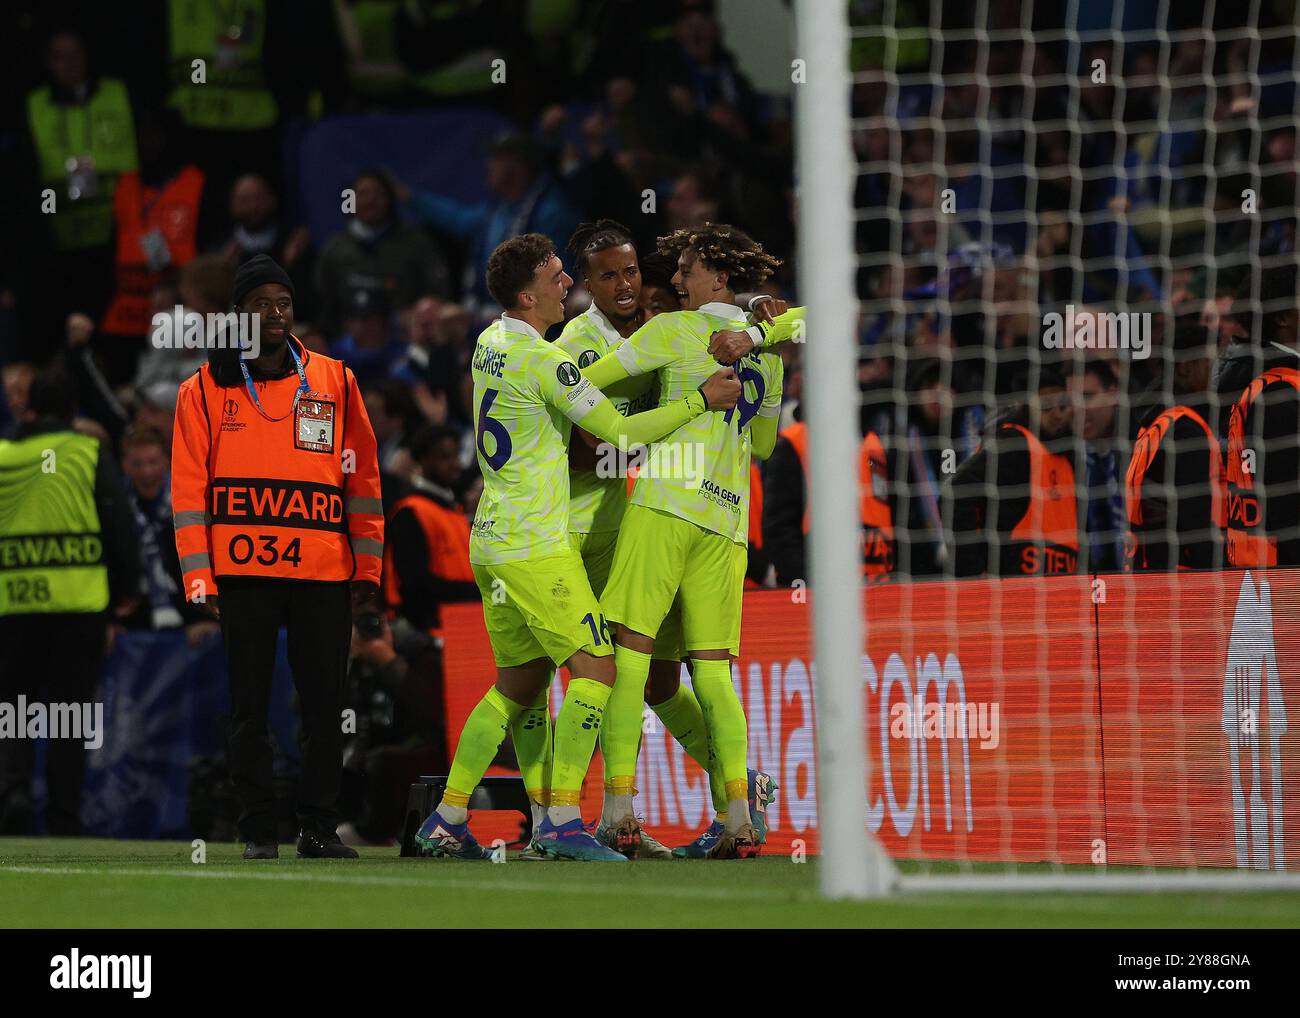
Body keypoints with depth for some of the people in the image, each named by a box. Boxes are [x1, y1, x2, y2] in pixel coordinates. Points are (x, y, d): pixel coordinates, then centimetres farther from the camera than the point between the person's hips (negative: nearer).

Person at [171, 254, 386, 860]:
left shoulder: (333, 382, 10)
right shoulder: (204, 390, 7)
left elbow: (362, 475, 11)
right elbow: (188, 487, 4)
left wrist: (367, 566, 6)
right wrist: (200, 576, -4)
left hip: (323, 568, 1)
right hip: (242, 570, -1)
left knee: (324, 705, 0)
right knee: (250, 706, 2)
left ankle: (319, 827, 6)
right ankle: (257, 829, 7)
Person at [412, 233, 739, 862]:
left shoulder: (490, 344, 12)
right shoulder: (543, 360, -16)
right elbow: (621, 432, -13)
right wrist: (701, 401, -5)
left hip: (491, 542, 9)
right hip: (536, 547, -9)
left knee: (519, 682, 15)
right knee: (596, 668, -8)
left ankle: (447, 818, 14)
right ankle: (562, 821, -16)